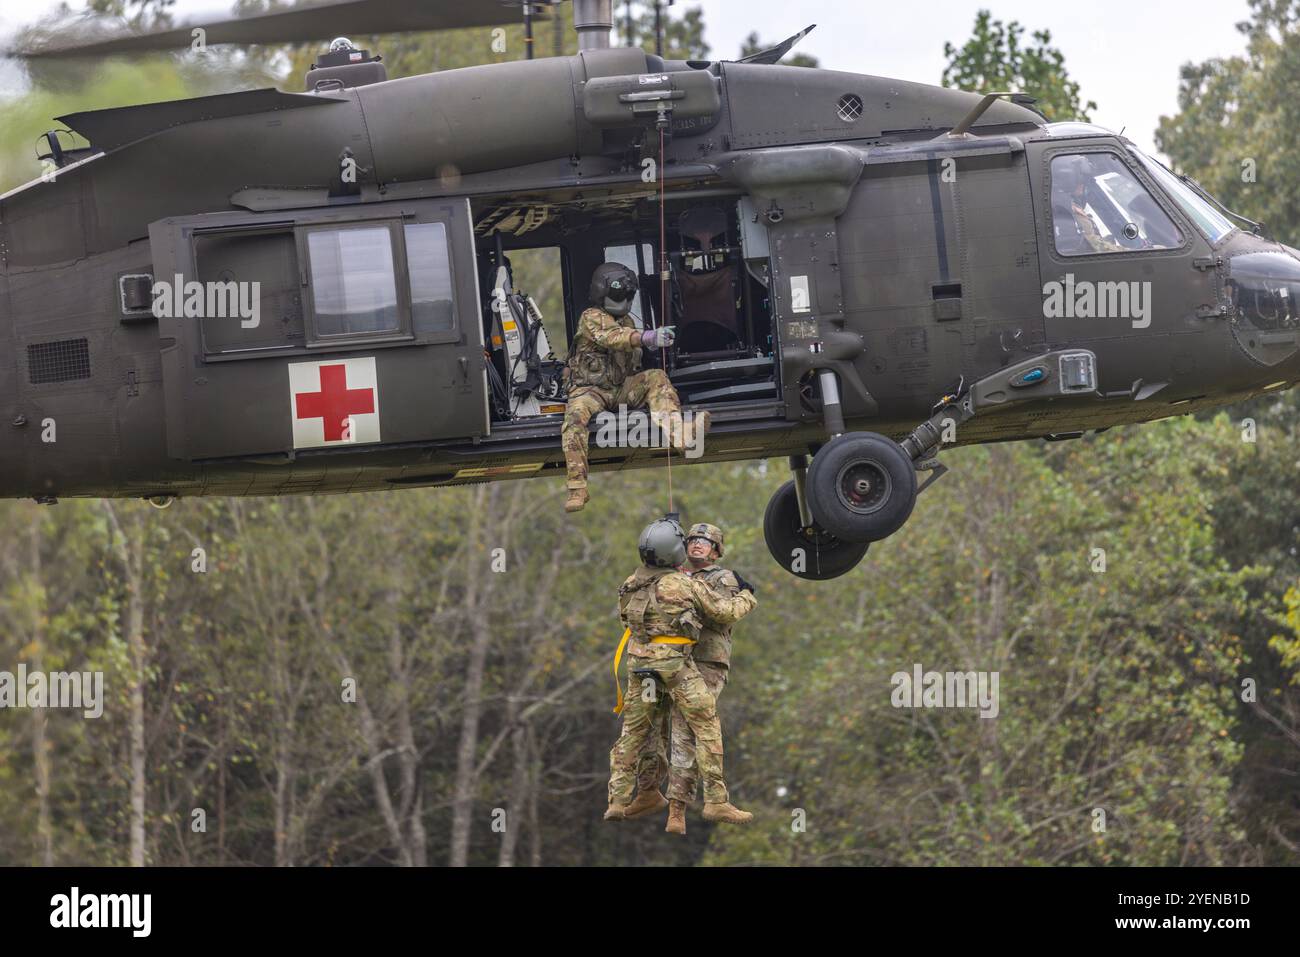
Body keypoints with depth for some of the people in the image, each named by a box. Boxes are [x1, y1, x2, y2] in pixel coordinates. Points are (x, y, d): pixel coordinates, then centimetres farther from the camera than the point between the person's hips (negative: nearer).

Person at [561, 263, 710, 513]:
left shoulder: (626, 321, 19)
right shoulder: (592, 318, -7)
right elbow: (611, 337, -30)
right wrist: (648, 337, -46)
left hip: (622, 388, 6)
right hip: (592, 389, -6)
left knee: (656, 377, -20)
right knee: (575, 415, -35)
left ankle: (678, 431, -47)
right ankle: (577, 488, -38)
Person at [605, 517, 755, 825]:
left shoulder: (630, 585, 6)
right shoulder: (685, 585, -10)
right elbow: (724, 611, -1)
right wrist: (747, 598, 18)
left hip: (638, 663, 6)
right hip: (675, 665, -6)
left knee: (632, 733, 14)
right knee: (707, 728, -1)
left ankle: (618, 801, 12)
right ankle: (716, 801, -6)